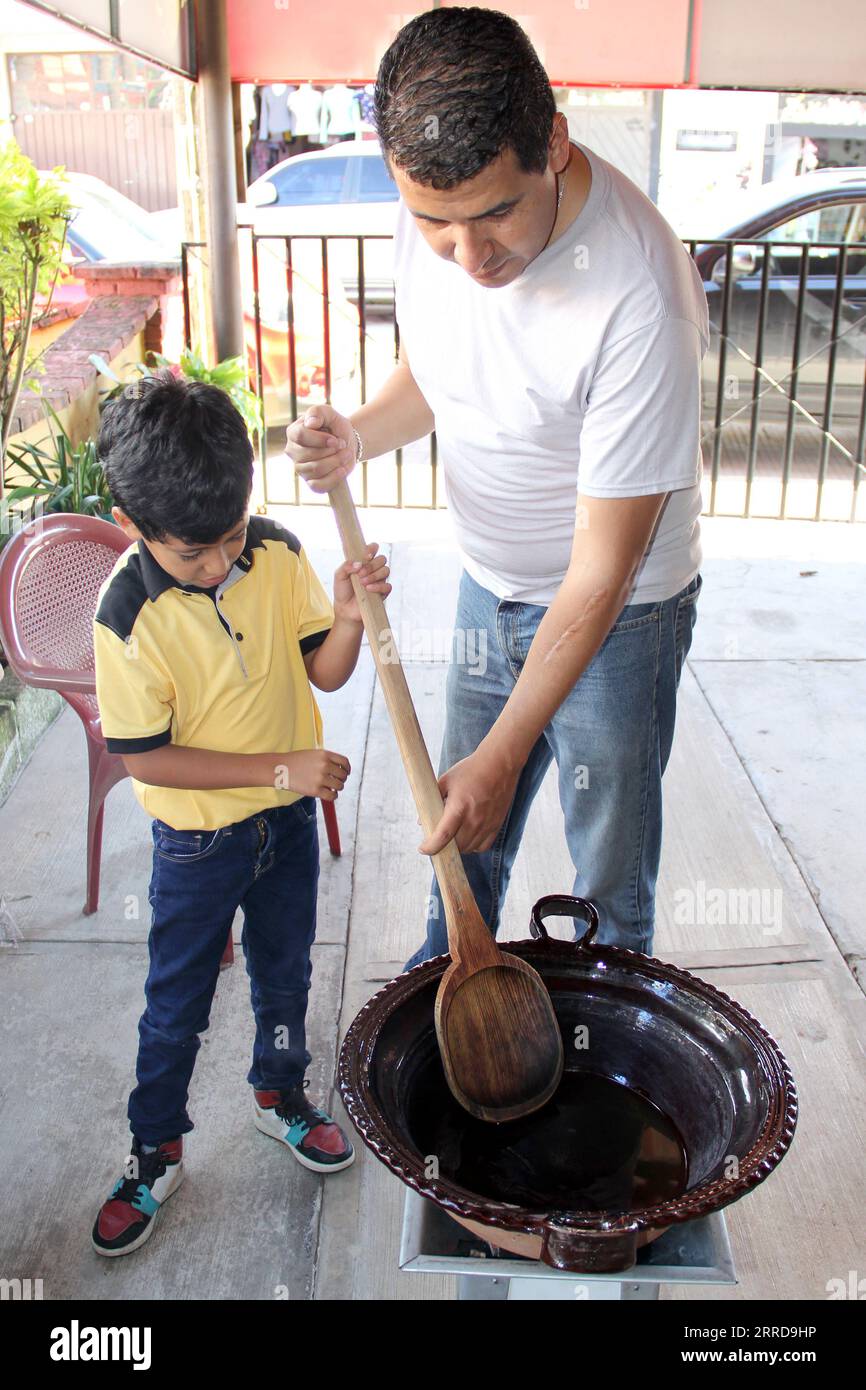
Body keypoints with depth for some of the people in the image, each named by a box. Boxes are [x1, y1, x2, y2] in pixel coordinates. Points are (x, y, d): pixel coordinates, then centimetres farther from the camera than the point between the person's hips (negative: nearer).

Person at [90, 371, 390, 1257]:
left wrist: (348, 614, -28)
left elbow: (325, 672, -7)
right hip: (196, 844, -4)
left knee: (285, 974, 23)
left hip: (288, 820, 4)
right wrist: (281, 769, -25)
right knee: (175, 1006, 13)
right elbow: (145, 758, -22)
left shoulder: (279, 556, -13)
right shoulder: (127, 616, -25)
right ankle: (155, 1151, 36)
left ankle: (279, 1092, 49)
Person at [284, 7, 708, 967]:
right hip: (489, 584, 6)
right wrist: (356, 437, -15)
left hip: (617, 613, -6)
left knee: (609, 882, 10)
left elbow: (600, 572, -28)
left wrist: (505, 753, -23)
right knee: (460, 827, 22)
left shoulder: (640, 297, -34)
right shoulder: (429, 208, -13)